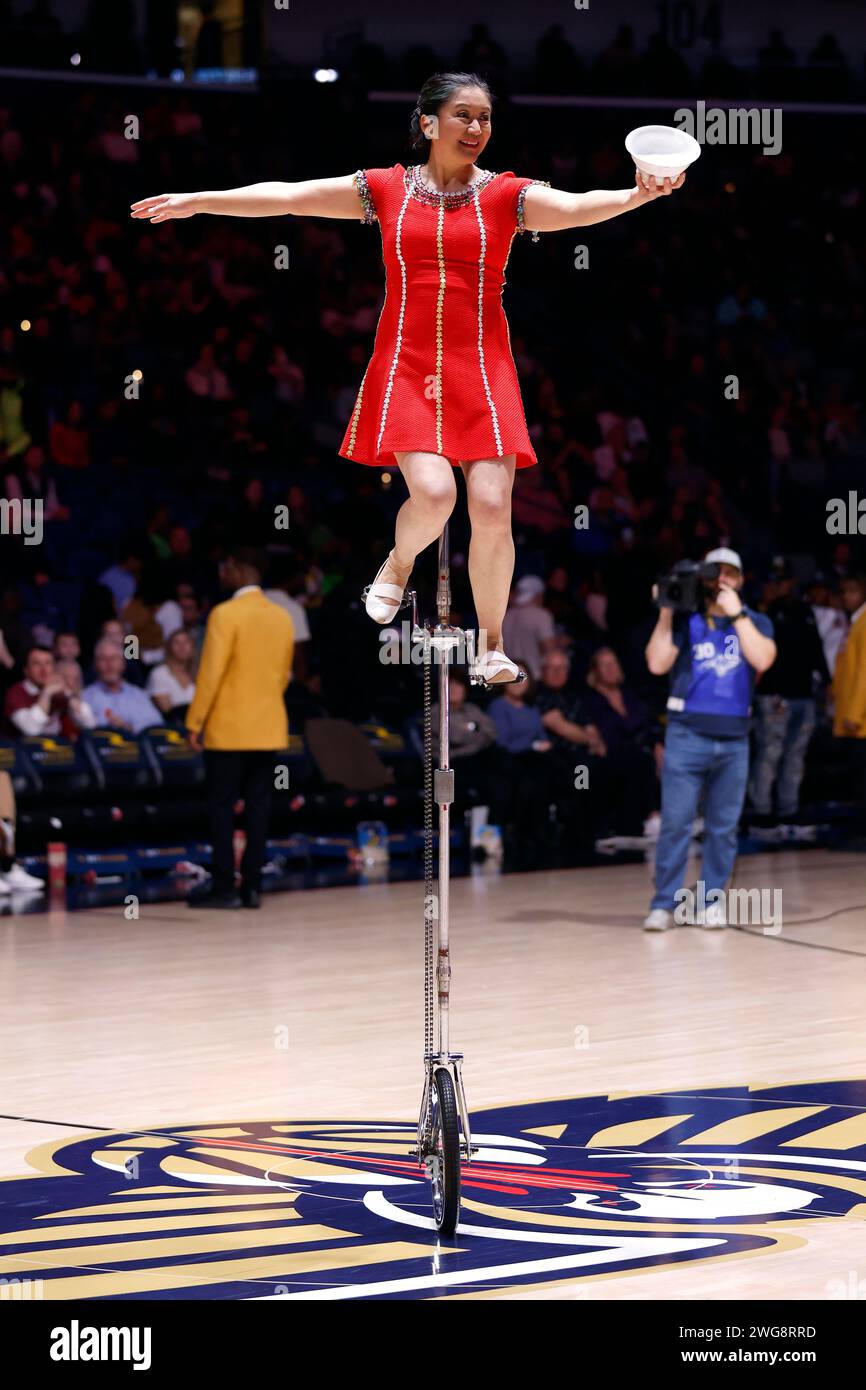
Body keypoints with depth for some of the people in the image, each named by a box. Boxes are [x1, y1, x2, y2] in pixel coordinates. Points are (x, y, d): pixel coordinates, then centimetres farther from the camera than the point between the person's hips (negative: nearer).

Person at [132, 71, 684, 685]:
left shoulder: (507, 196, 2)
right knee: (433, 492, -19)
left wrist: (637, 197, -35)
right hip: (406, 369, 0)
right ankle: (399, 565, 18)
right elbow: (285, 195, 5)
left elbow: (577, 207, -16)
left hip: (481, 370, 1)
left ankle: (492, 646, 9)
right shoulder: (385, 190, 5)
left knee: (492, 506, -9)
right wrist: (198, 201, 2)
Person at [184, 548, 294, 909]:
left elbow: (211, 672, -15)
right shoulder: (282, 618, 9)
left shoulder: (226, 614, -12)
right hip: (269, 728, 6)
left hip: (228, 728, -6)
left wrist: (195, 721, -9)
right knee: (258, 807, 7)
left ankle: (223, 886, -4)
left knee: (222, 807, -2)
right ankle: (252, 885, 6)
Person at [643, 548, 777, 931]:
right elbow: (657, 664, -6)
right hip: (687, 735, -2)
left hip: (734, 738, 2)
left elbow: (762, 659, -10)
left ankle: (711, 901, 12)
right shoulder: (685, 621, 6)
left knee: (723, 826, 4)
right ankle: (663, 904, -4)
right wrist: (665, 613, -7)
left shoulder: (756, 622, 10)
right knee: (675, 821, -7)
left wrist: (736, 613, -10)